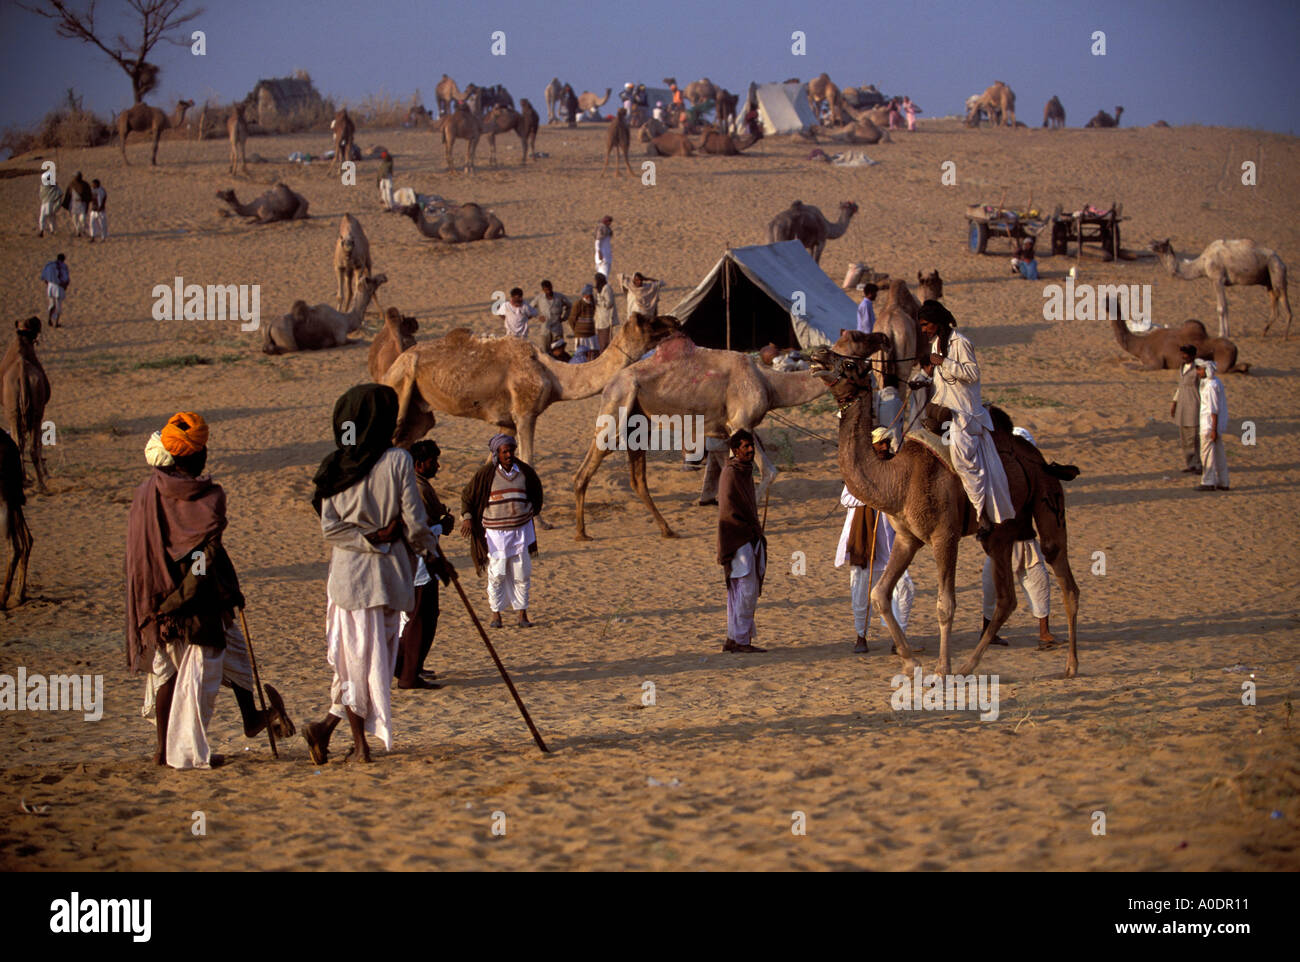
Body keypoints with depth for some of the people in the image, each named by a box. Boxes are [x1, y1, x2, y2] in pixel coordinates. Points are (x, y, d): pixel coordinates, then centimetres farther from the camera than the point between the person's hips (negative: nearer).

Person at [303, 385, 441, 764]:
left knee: (355, 655, 8)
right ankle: (328, 725, 0)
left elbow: (330, 529, -4)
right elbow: (415, 524, -7)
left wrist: (371, 538, -2)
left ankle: (360, 744, 4)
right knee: (376, 655, 7)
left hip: (346, 573, 3)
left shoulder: (334, 466, 1)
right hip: (388, 573, -3)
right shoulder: (397, 461, -9)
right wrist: (431, 548, 11)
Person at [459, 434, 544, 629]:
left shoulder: (525, 472, 4)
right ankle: (496, 614, 8)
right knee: (497, 574, -2)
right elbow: (467, 496, 5)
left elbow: (536, 493, 23)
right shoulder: (486, 474, -5)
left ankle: (522, 614, 10)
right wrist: (467, 517, -6)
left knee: (522, 574, 3)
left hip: (521, 531, 2)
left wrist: (533, 511, 17)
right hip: (495, 532, -2)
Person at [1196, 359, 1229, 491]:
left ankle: (1208, 482, 0)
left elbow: (1214, 409, -20)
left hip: (1209, 424, -10)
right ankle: (1222, 482, 17)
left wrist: (1214, 429, -20)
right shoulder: (1217, 382, 11)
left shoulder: (1211, 386, -19)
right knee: (1219, 453, 13)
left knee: (1207, 452, -3)